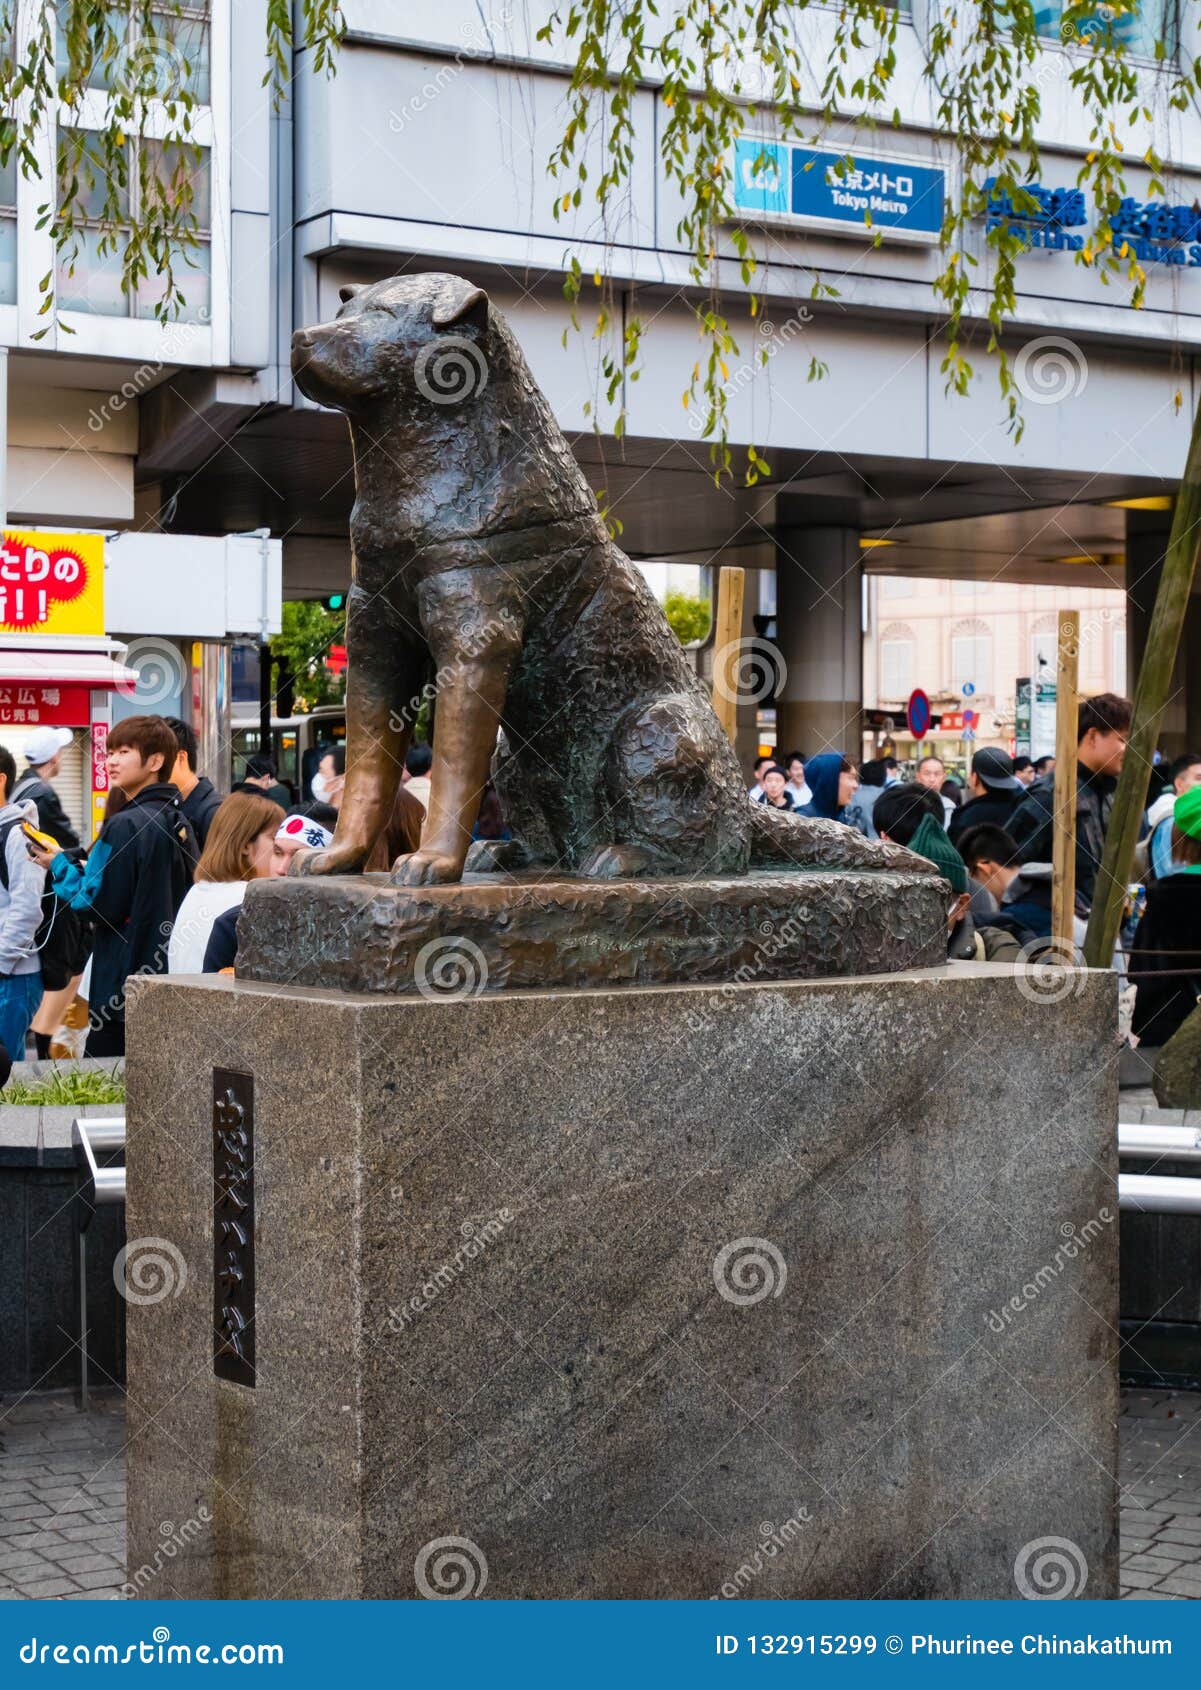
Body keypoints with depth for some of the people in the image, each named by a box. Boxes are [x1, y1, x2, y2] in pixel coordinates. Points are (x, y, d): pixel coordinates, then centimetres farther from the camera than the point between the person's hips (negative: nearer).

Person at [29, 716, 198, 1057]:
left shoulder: (126, 825, -16)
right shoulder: (178, 821, 11)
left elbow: (100, 904, -15)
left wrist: (59, 864, -1)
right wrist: (75, 866, 20)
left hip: (124, 983, -9)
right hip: (169, 976, 9)